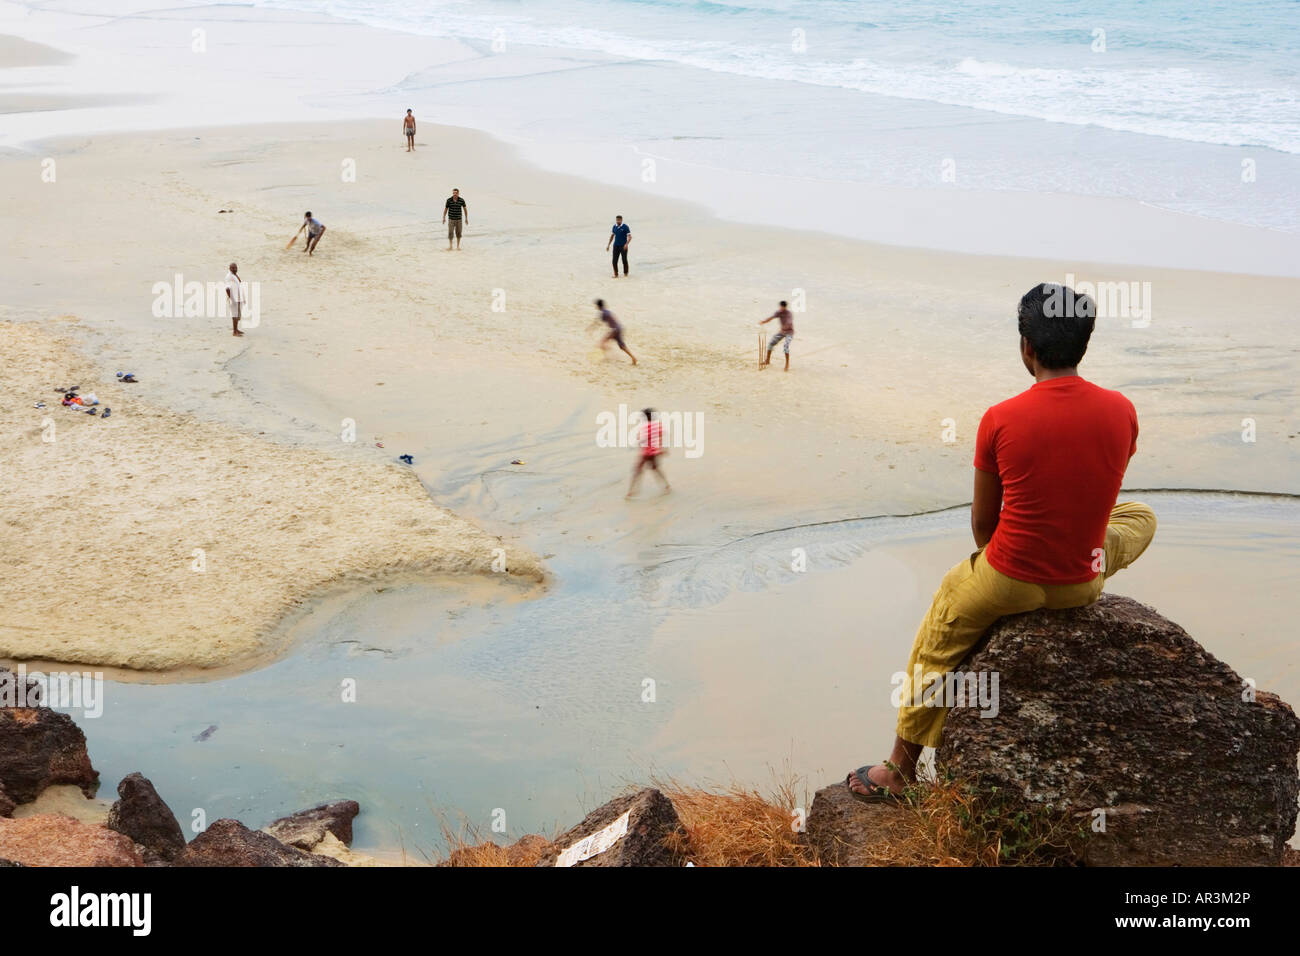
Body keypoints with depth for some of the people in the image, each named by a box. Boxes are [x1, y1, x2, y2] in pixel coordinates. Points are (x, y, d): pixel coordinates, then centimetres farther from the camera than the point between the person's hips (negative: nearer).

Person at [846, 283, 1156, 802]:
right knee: (1140, 517, 33)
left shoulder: (1000, 419, -17)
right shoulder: (1121, 411, -9)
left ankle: (900, 768, 34)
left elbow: (982, 519, -5)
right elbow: (1098, 496, 8)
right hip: (1084, 579, 2)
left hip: (1009, 582, -2)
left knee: (938, 639, 26)